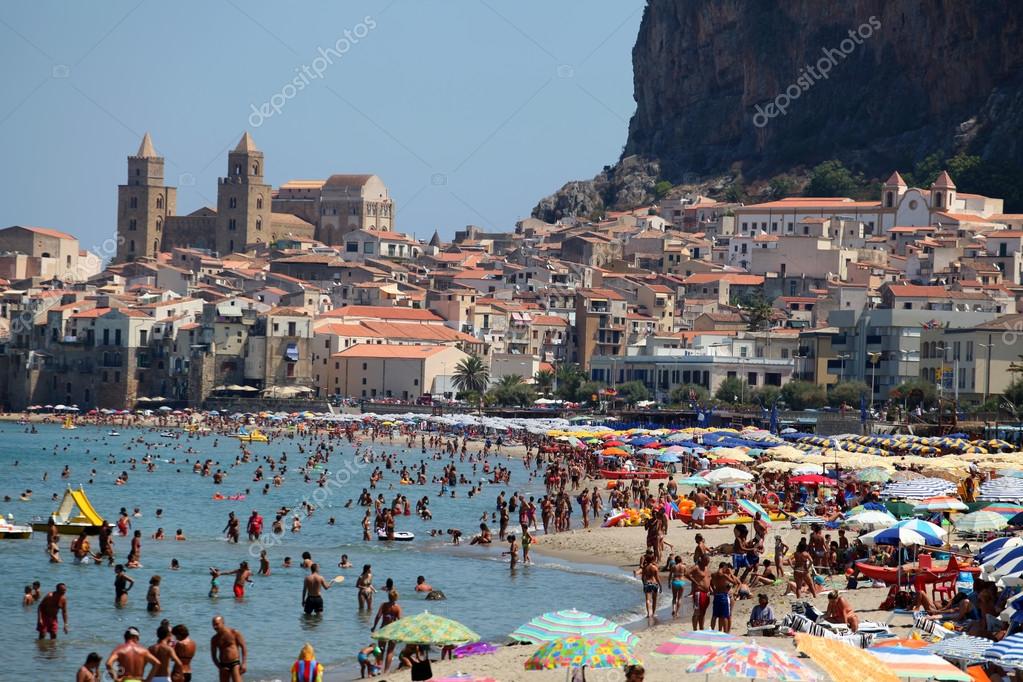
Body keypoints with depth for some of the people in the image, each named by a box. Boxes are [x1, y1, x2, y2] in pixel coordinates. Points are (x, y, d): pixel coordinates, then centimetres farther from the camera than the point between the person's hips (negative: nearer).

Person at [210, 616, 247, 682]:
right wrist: (220, 667, -5)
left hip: (235, 664, -4)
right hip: (223, 666, 4)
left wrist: (243, 664, -9)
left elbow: (243, 647, -2)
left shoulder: (234, 633, -2)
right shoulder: (214, 639, 7)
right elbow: (213, 655, 10)